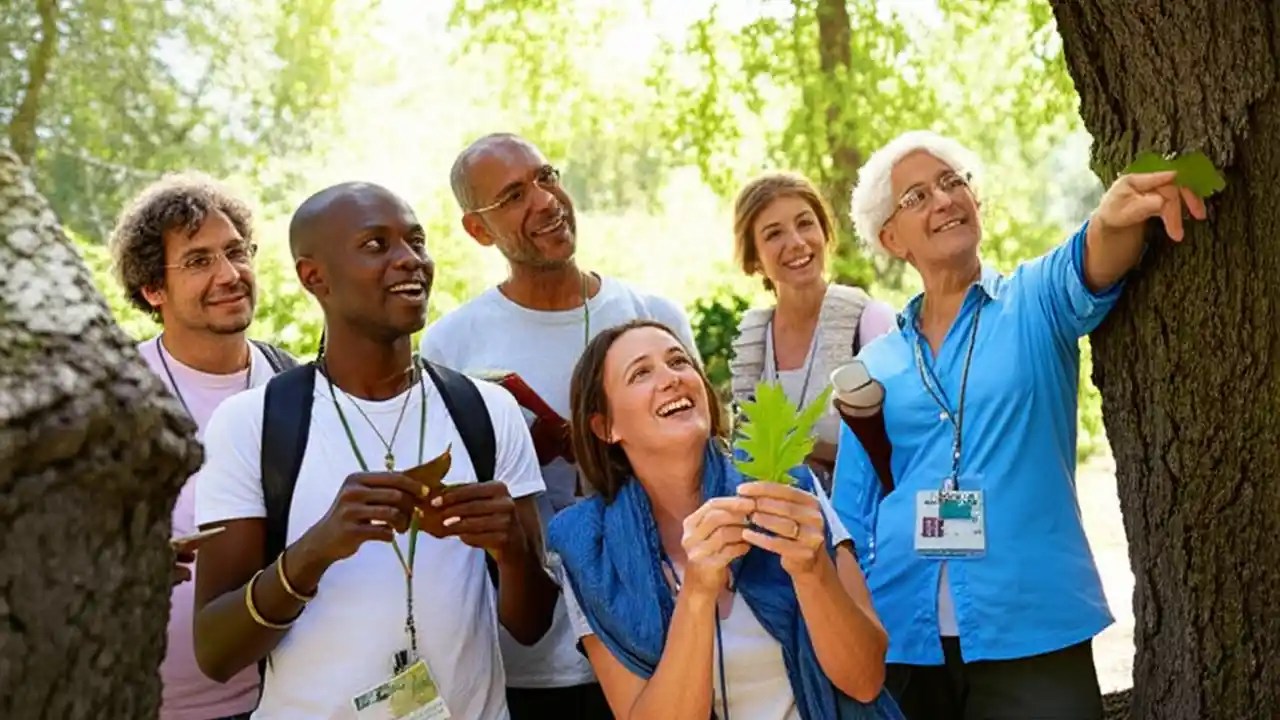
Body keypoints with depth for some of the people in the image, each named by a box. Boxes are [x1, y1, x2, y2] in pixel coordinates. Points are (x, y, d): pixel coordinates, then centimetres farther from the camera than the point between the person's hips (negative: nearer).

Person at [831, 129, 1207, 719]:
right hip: (900, 637, 3)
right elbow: (852, 515, 12)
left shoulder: (1035, 301, 4)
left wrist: (1114, 217, -41)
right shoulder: (876, 363, 10)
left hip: (1033, 629, -2)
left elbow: (1086, 271, -20)